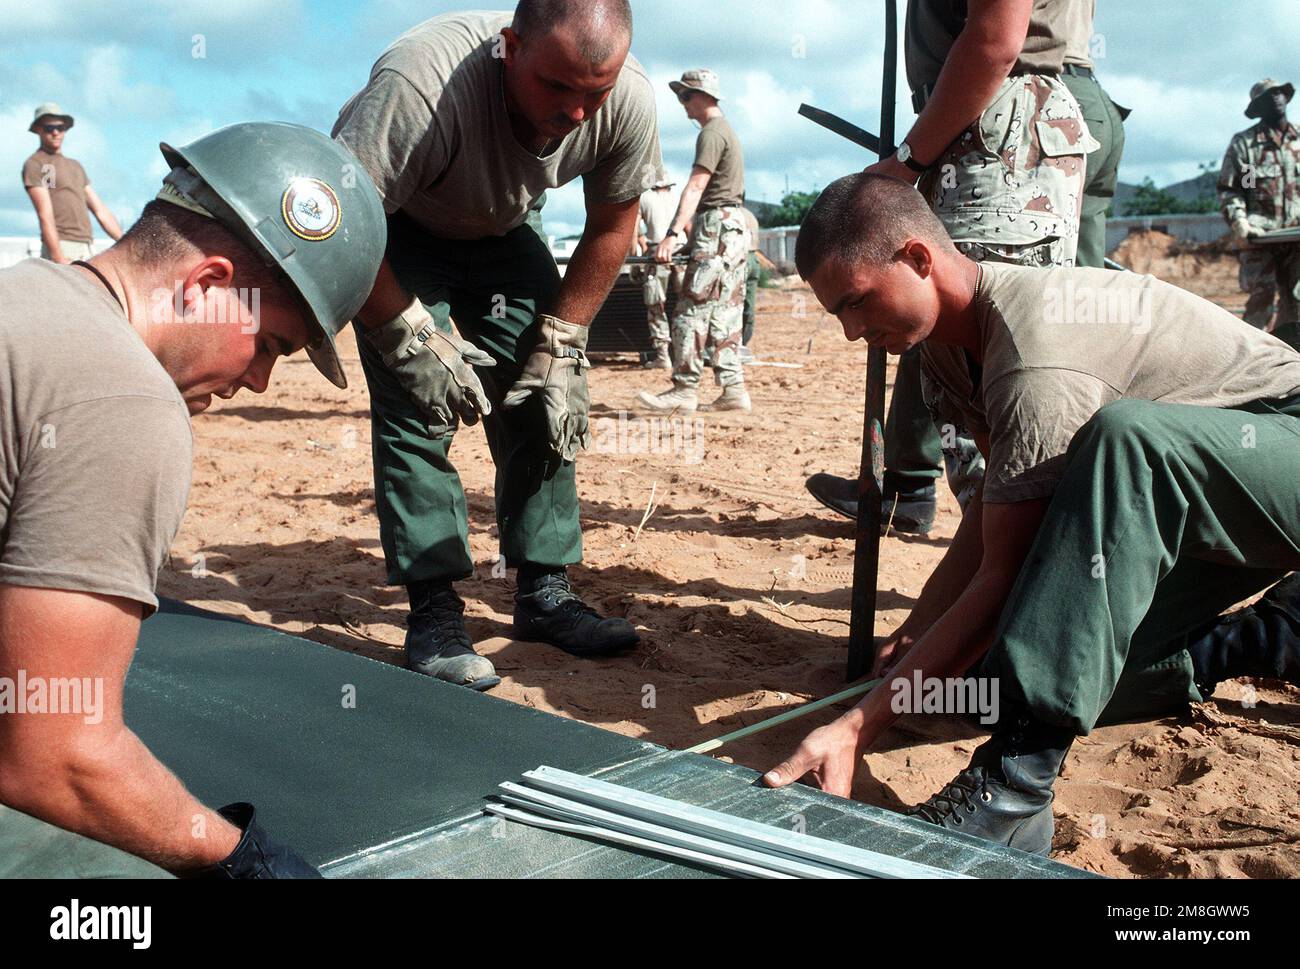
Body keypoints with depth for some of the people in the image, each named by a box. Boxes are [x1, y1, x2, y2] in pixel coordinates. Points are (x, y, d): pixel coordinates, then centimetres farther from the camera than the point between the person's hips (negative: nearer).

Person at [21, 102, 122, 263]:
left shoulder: (75, 166, 24)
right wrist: (59, 259, -20)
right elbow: (45, 215, -10)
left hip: (87, 250, 8)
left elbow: (100, 211, 22)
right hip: (60, 248, -7)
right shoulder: (34, 164, 2)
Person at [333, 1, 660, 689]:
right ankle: (433, 611, -9)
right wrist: (410, 338, -28)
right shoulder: (419, 84, -41)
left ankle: (543, 591, 4)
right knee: (416, 406, -17)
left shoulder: (628, 101, -25)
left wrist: (559, 343, -12)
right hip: (394, 228, -4)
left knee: (545, 398, -6)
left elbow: (611, 228, -8)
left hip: (500, 232, 4)